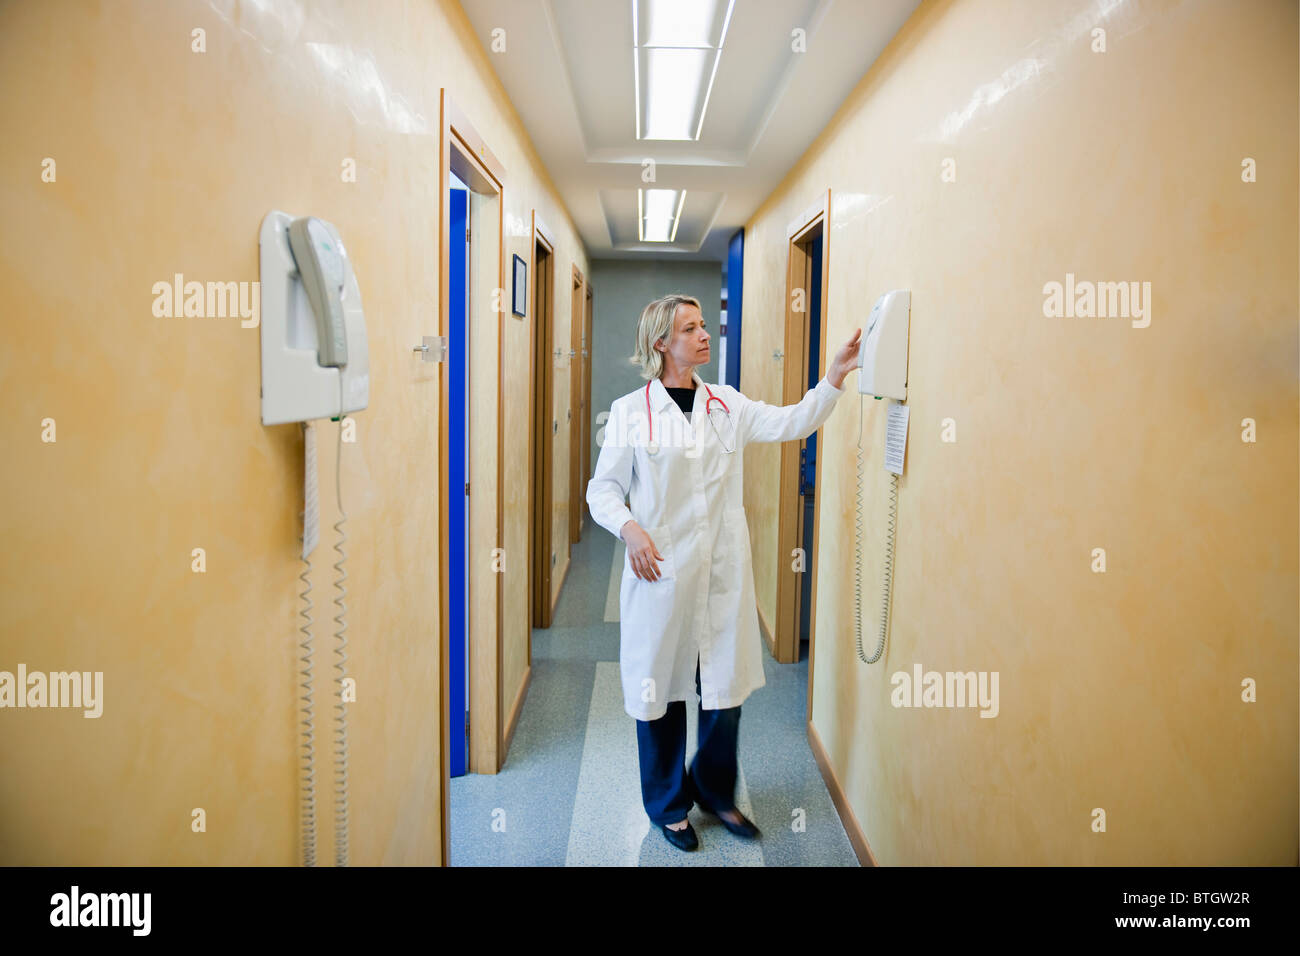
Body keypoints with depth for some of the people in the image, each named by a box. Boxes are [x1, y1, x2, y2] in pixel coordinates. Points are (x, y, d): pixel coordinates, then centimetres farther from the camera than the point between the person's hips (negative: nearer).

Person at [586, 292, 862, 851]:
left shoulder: (727, 405, 9)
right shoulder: (630, 411, 0)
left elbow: (793, 423, 1)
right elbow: (604, 488, 0)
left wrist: (837, 374, -11)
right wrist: (630, 527, -18)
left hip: (722, 569, 3)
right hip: (659, 570, -3)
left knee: (727, 683, 8)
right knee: (660, 685, 8)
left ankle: (715, 790, 35)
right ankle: (667, 804, 31)